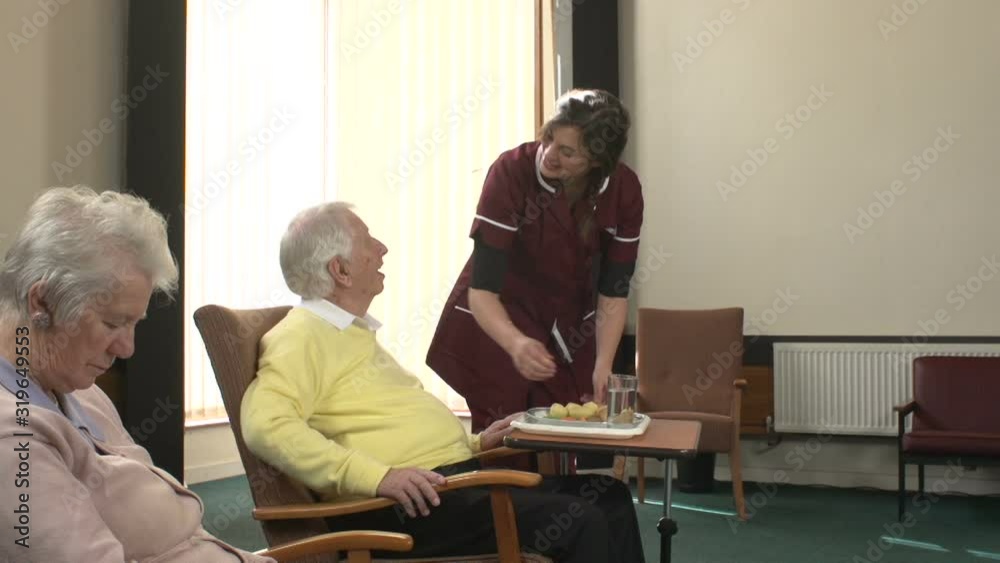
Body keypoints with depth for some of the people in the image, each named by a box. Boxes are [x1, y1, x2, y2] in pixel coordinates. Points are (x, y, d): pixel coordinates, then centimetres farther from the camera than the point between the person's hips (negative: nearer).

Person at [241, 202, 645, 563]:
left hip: (458, 475, 10)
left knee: (610, 497, 5)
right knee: (579, 522, -20)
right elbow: (266, 426, -24)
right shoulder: (300, 336, -7)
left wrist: (474, 443, 17)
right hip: (403, 506, -10)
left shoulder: (356, 332, 23)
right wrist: (376, 476, -30)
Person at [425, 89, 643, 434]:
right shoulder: (511, 172, -26)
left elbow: (613, 294, -7)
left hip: (569, 335, 4)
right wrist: (517, 344, -45)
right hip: (495, 329, -3)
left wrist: (602, 369, -17)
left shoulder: (624, 191, -14)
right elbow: (481, 291, -28)